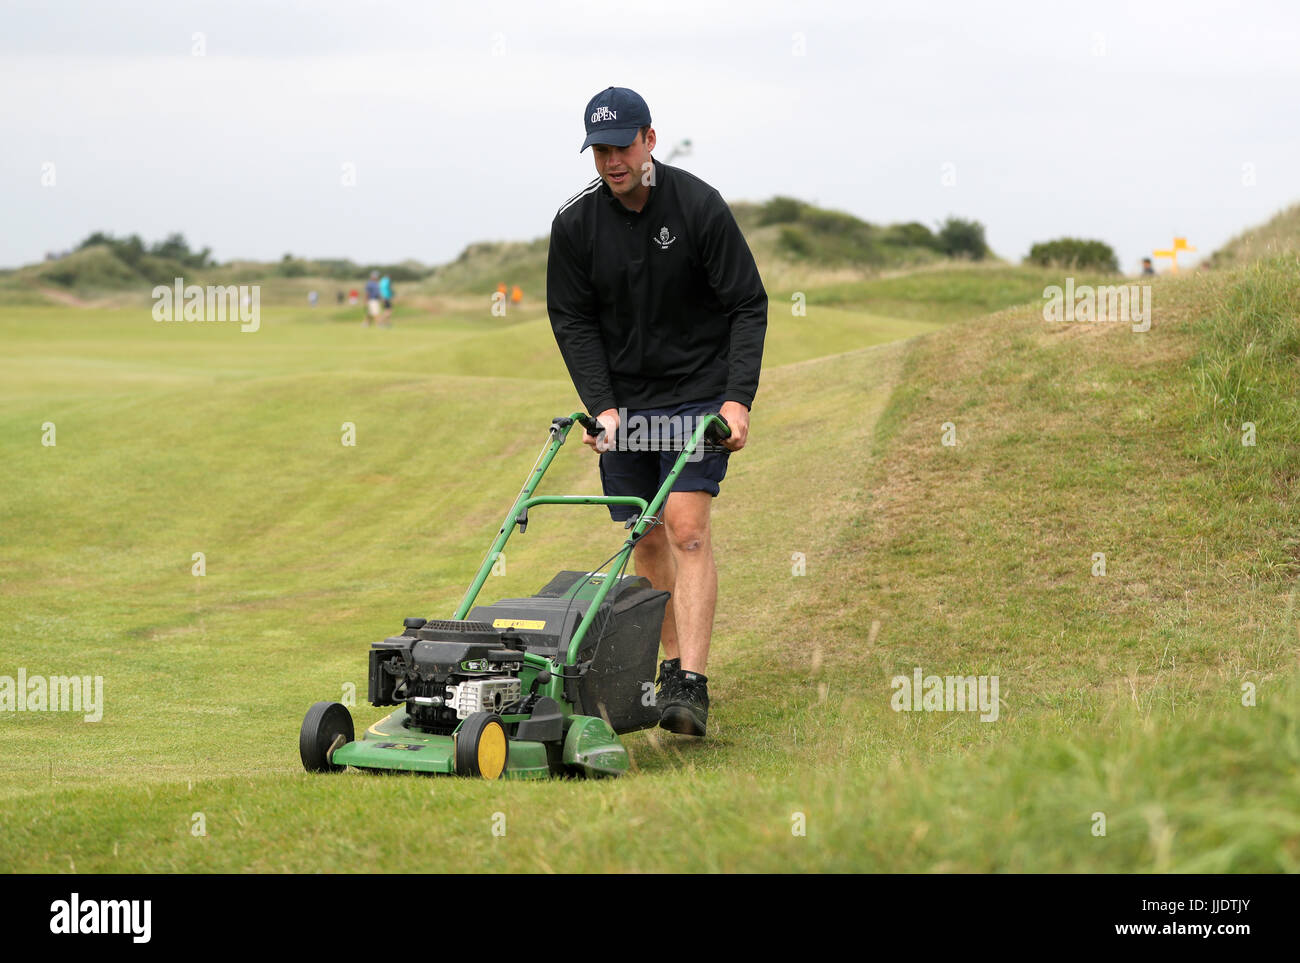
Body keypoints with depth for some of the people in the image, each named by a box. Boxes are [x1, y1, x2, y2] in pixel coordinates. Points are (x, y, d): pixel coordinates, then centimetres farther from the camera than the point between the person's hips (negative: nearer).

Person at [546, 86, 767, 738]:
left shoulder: (700, 208, -13)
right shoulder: (576, 223, -5)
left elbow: (748, 306, -9)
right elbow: (572, 320, 2)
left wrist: (738, 399, -18)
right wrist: (602, 406, -8)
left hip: (698, 393, -4)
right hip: (623, 399, 4)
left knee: (687, 527, -16)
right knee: (645, 538, 7)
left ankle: (691, 686, -21)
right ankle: (673, 665, 22)